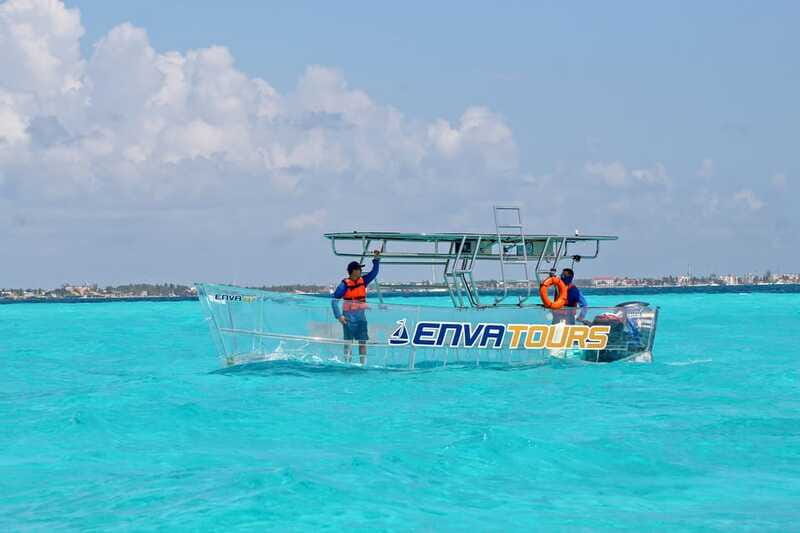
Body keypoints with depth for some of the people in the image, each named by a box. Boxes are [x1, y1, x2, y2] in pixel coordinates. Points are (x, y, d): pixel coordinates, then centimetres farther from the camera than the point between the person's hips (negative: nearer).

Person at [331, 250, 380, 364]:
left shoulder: (363, 280, 4)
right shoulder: (345, 284, -11)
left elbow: (374, 272, 4)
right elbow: (334, 300, -11)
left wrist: (376, 259, -10)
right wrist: (339, 316, -17)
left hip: (361, 316, 5)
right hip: (349, 317, -4)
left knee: (363, 341, 2)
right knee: (348, 342, 2)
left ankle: (363, 363, 5)